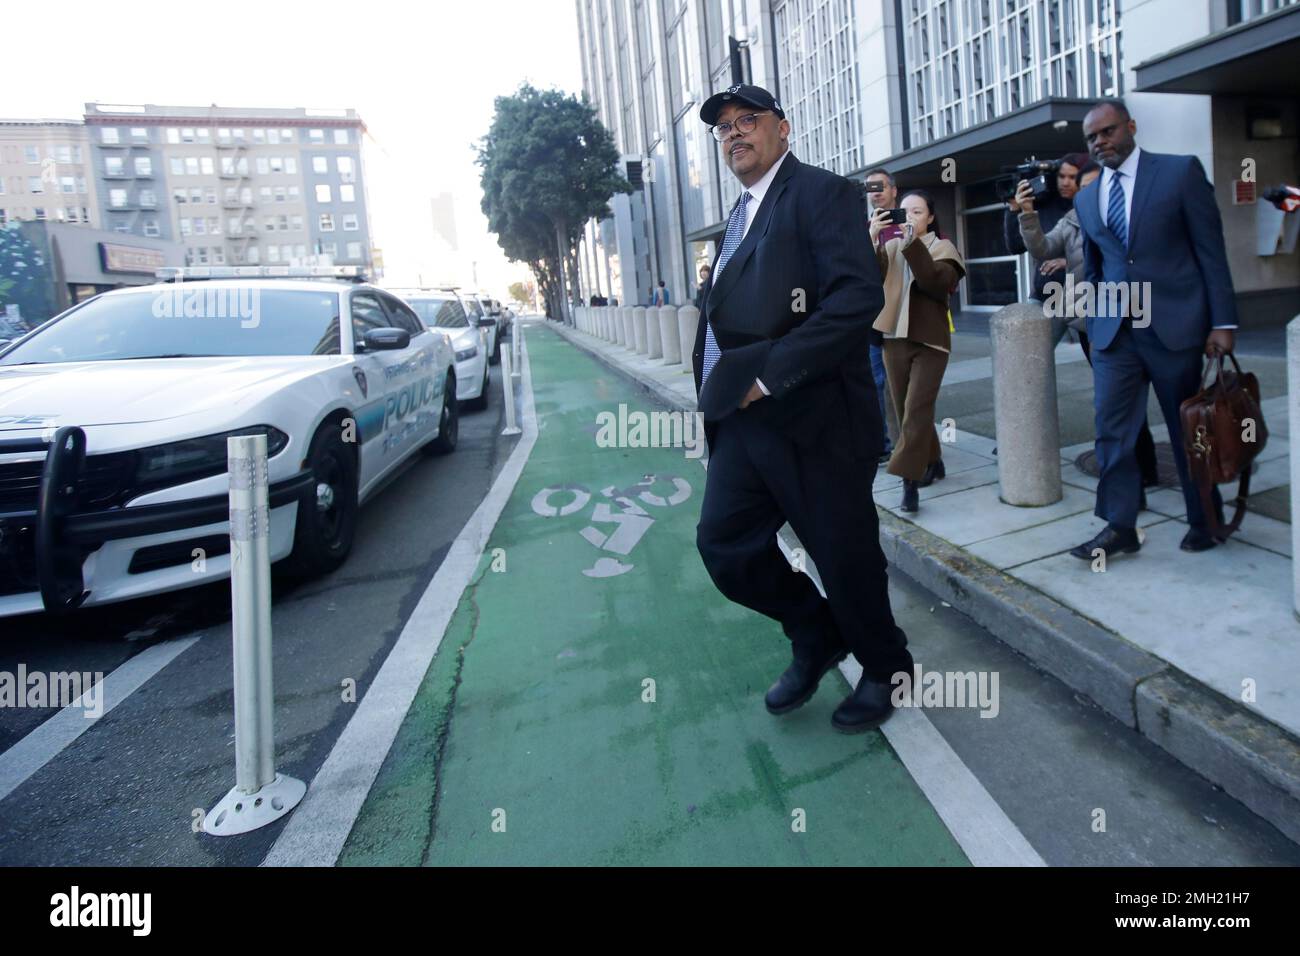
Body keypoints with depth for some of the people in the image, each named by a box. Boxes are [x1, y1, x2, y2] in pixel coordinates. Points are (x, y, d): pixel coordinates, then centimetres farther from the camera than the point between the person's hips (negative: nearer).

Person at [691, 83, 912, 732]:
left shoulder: (821, 193, -6)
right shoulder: (741, 214, 20)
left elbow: (858, 296, -20)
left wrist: (770, 375, -22)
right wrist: (716, 392, 6)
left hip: (815, 416, -8)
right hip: (742, 419, 8)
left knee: (844, 555, 4)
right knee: (723, 542, 5)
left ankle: (884, 666, 31)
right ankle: (815, 635, 29)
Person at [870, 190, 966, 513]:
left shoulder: (943, 248, 2)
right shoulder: (890, 247, 11)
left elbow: (939, 284, -18)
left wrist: (913, 244, -24)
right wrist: (871, 237, -20)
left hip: (930, 341, -4)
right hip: (895, 339, 4)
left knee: (917, 411, -12)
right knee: (906, 411, 10)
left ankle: (909, 482, -13)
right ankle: (932, 462, 28)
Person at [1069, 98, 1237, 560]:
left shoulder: (1181, 171, 0)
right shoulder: (1086, 198, 12)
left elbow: (1211, 250, -3)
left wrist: (1222, 321, -7)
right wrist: (1094, 325, 11)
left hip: (1174, 325, -3)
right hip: (1114, 331, 3)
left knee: (1189, 428, 8)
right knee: (1112, 429, -4)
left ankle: (1205, 521, 24)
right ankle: (1119, 527, 3)